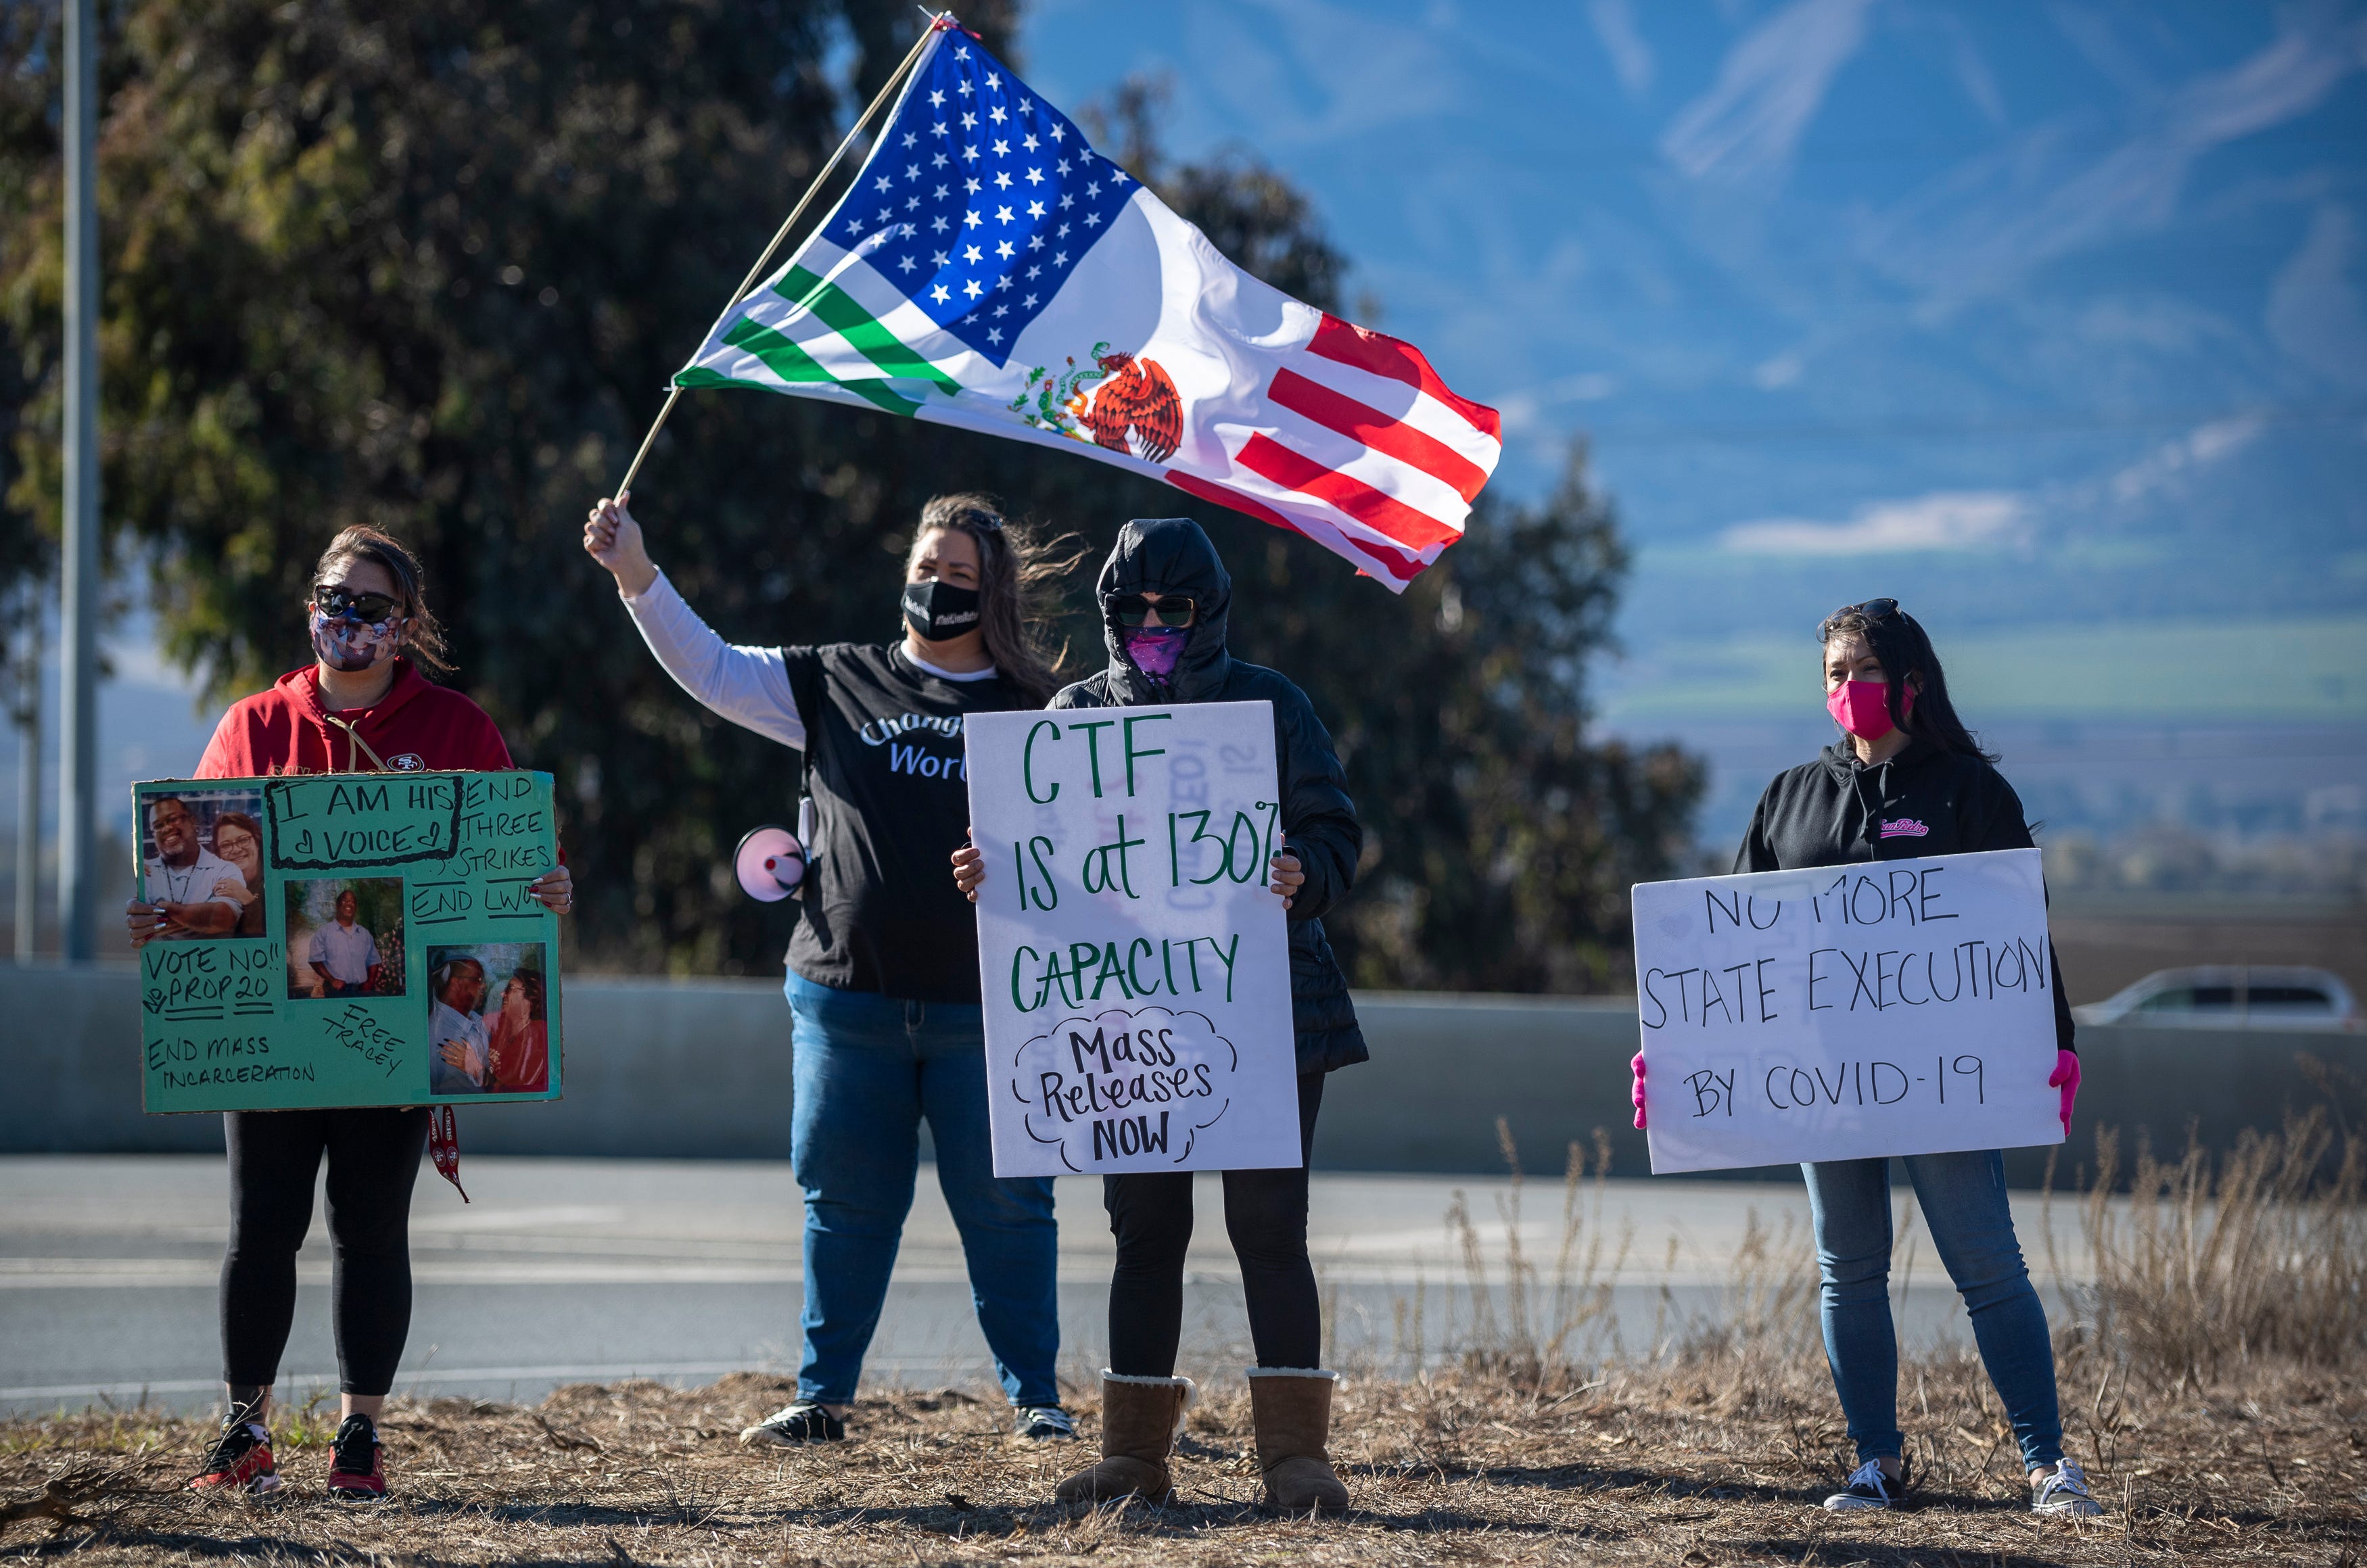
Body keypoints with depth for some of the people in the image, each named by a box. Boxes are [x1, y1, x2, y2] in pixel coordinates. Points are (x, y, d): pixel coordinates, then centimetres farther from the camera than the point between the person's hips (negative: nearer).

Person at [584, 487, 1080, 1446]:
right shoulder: (839, 685, 10)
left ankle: (1035, 1395, 10)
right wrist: (637, 576, -6)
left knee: (1002, 1204, 0)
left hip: (983, 1003, -2)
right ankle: (823, 1396, 16)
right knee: (845, 1203, 8)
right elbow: (710, 671, 6)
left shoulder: (1035, 710, 5)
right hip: (847, 996, 2)